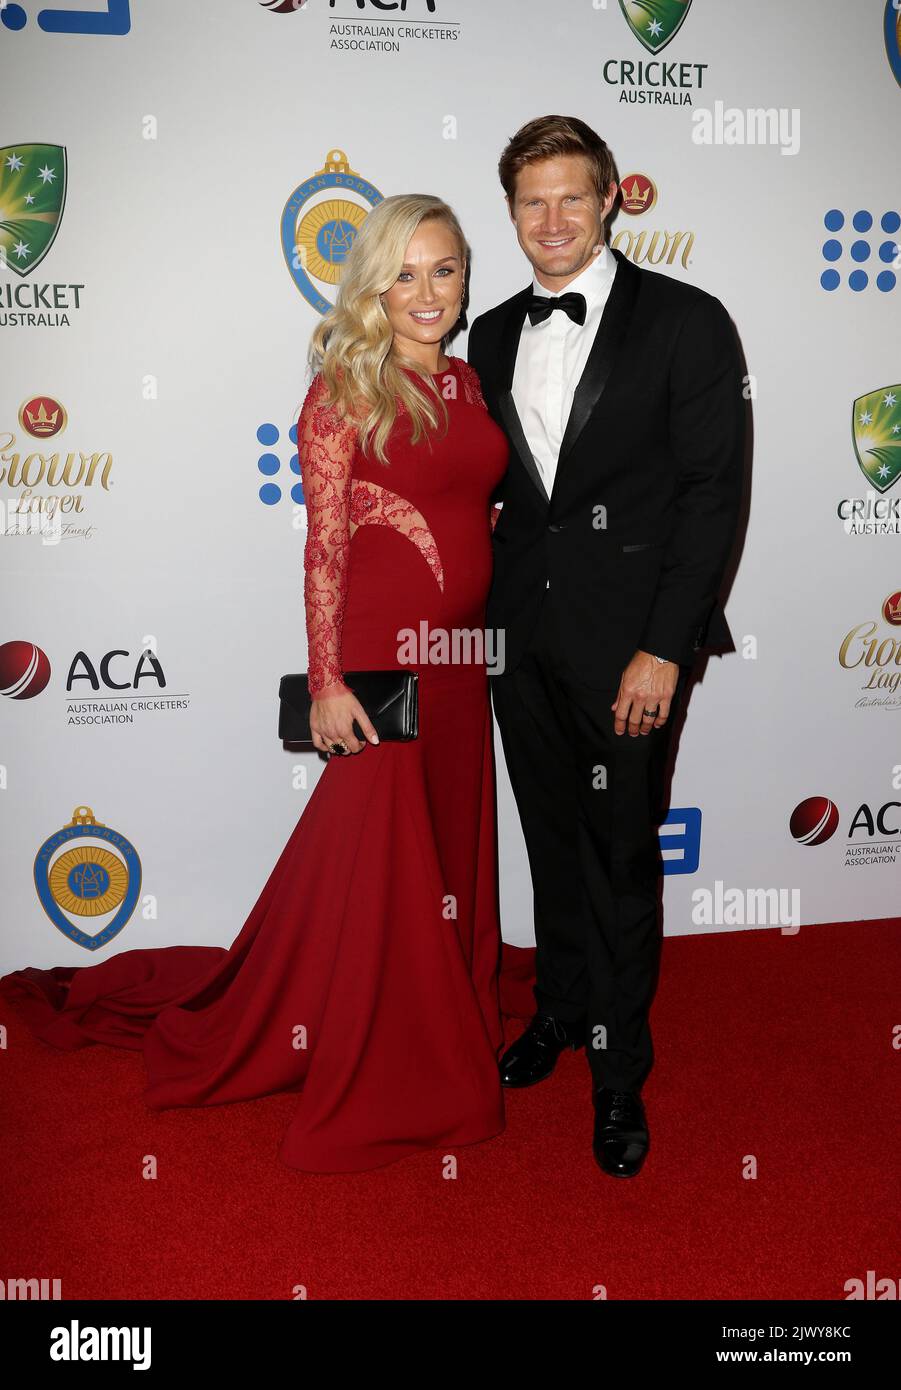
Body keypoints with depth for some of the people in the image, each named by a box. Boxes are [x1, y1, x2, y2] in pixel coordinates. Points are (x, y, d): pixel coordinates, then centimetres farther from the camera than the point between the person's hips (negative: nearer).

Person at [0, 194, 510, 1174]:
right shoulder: (343, 391, -9)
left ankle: (435, 1043, 37)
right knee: (376, 857, 5)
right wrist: (329, 683, -16)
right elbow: (324, 547, -12)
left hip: (461, 654, 7)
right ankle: (364, 1076, 24)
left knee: (448, 852, 16)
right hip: (383, 652, -7)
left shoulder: (466, 382, 10)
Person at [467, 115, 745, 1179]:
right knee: (553, 837, 17)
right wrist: (483, 606, 3)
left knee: (621, 853, 5)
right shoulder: (494, 334, 10)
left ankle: (619, 1070, 23)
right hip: (522, 631, 5)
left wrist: (664, 648, -15)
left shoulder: (686, 322, -6)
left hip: (627, 639, -4)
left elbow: (713, 493, -10)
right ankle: (560, 1009, 38)